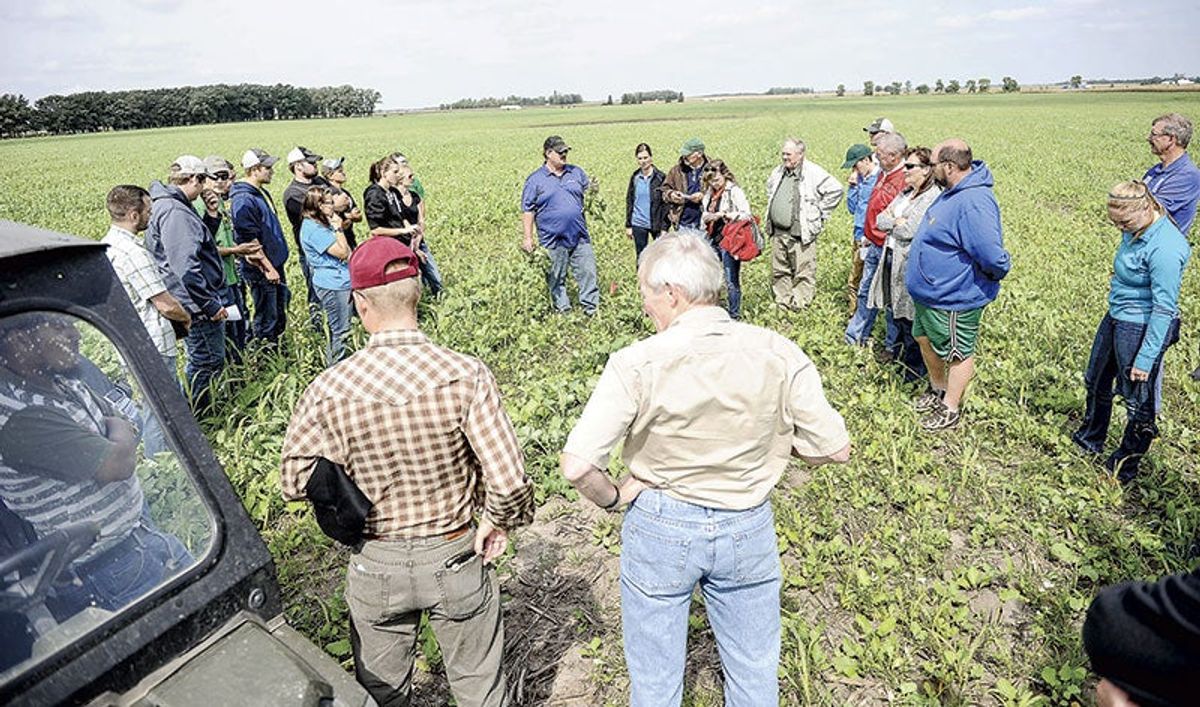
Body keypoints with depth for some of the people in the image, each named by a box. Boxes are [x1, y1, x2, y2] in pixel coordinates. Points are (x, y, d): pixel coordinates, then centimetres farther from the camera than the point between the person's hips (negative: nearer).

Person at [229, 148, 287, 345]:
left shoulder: (261, 192, 10)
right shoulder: (243, 200, -20)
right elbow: (250, 241, -23)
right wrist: (268, 269, -19)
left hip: (275, 266, 10)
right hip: (261, 270, -10)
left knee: (280, 316, 21)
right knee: (266, 319, 2)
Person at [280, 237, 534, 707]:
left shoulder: (328, 391, -19)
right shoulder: (465, 375, -24)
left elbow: (295, 482, -7)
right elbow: (509, 480, -23)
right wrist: (498, 520, -4)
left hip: (375, 563, 2)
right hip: (454, 556, -1)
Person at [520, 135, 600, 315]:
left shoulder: (576, 172, 11)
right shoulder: (535, 180, 0)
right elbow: (527, 210, -1)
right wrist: (528, 238, -6)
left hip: (580, 237, 3)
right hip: (553, 241, -3)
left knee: (588, 272, 1)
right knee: (556, 279, 6)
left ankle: (592, 309, 11)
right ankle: (563, 312, 18)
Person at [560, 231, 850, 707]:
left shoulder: (636, 364, -22)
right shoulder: (778, 354, -14)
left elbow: (577, 466, -25)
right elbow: (835, 448, -7)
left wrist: (613, 498, -5)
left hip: (659, 528, -2)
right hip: (749, 527, 3)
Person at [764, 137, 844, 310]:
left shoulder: (813, 172, -9)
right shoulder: (779, 172, 12)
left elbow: (835, 190, -10)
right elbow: (769, 188, 32)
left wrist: (819, 213, -8)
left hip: (801, 234, -6)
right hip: (778, 233, 7)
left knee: (803, 273, -3)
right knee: (779, 271, 13)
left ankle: (799, 305, 3)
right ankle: (781, 303, 24)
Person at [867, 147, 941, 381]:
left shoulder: (933, 197, -13)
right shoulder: (905, 193, 15)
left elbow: (910, 230, -20)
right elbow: (880, 220, 9)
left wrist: (893, 220, -2)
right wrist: (899, 221, -9)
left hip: (911, 263, -8)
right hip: (892, 258, 8)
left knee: (910, 315, 0)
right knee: (894, 309, 18)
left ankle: (915, 365, 14)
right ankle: (901, 347, 38)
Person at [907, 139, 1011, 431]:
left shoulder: (973, 202, -30)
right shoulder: (953, 193, 3)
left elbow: (992, 255, -34)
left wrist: (997, 272, -16)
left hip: (953, 299, -10)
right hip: (929, 292, 10)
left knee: (958, 353, 9)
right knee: (924, 339, 24)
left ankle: (950, 409, 27)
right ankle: (938, 388, 46)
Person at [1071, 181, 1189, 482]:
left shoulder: (1164, 249, -27)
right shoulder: (1136, 230, -1)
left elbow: (1164, 308, -24)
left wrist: (1146, 358, -21)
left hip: (1142, 329, -9)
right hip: (1116, 318, 9)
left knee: (1139, 401, 8)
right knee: (1096, 381, 24)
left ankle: (1124, 467, 26)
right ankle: (1089, 440, 46)